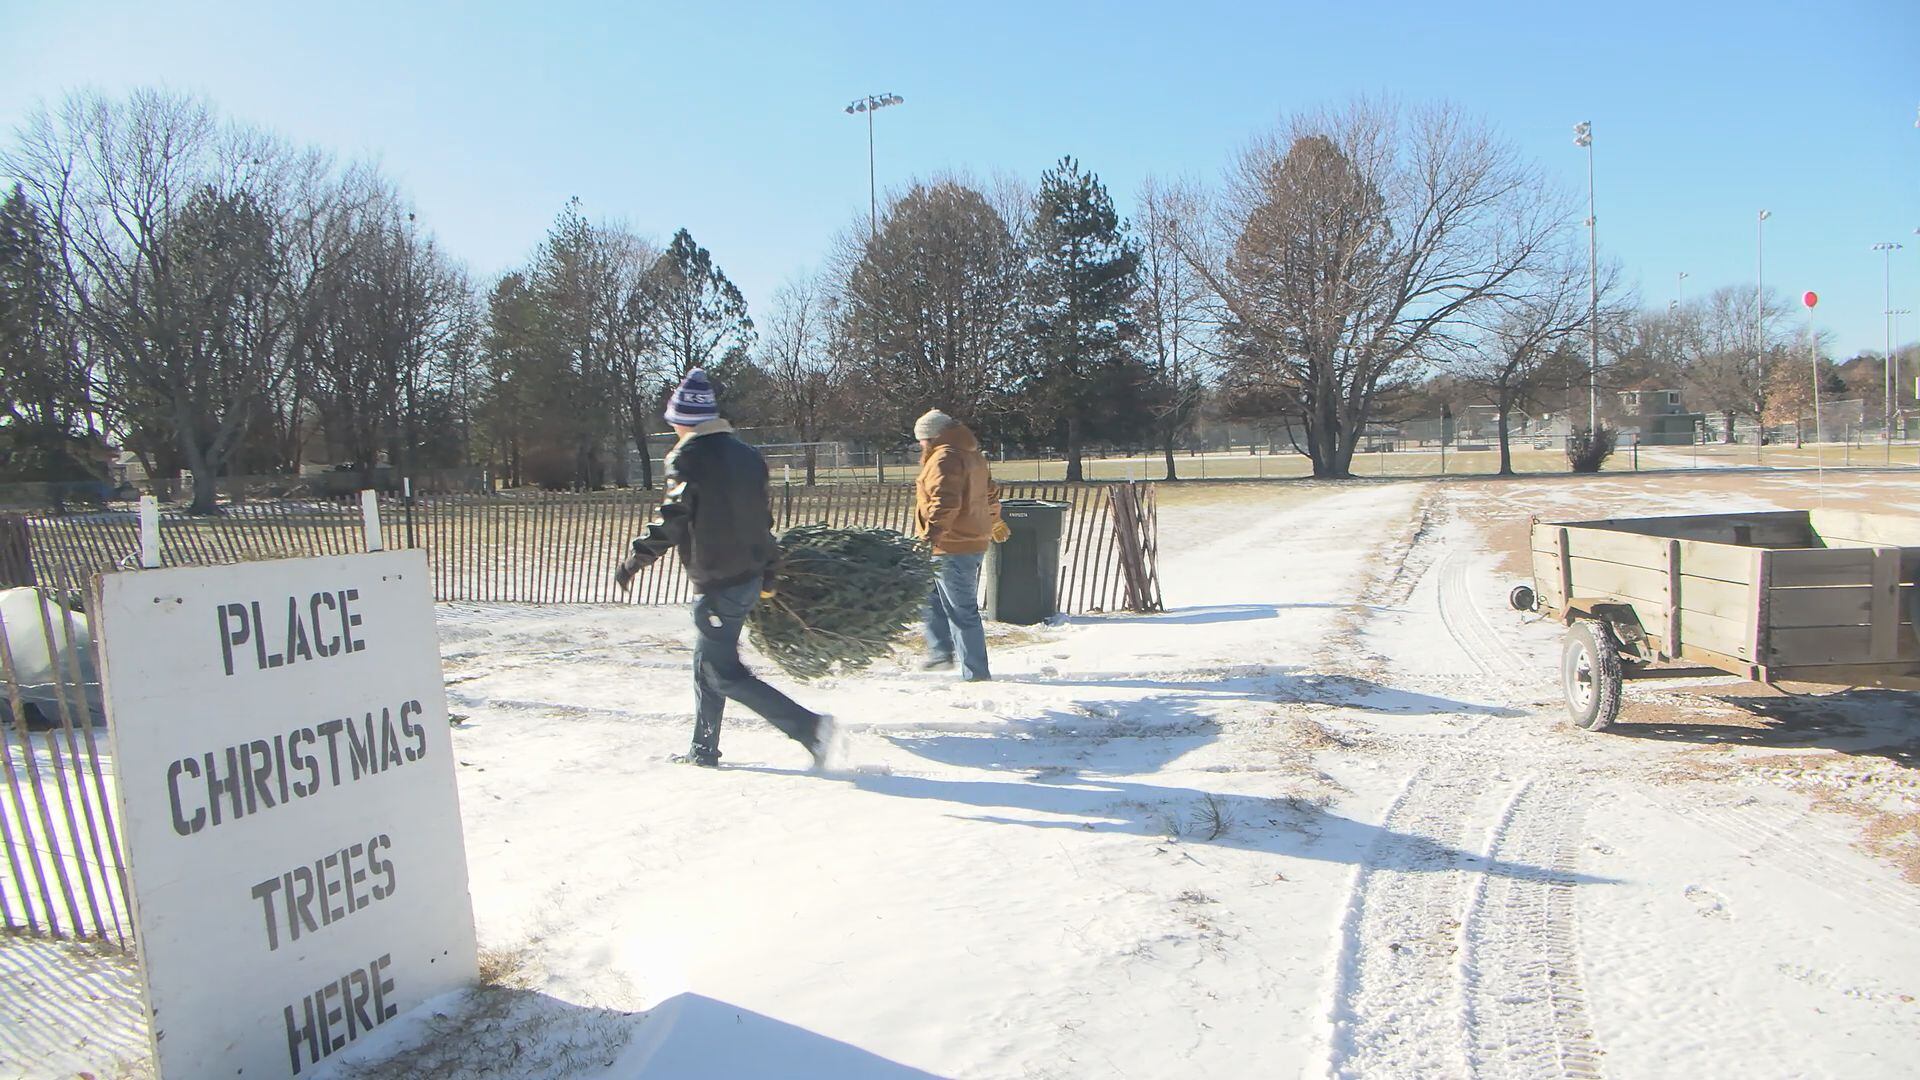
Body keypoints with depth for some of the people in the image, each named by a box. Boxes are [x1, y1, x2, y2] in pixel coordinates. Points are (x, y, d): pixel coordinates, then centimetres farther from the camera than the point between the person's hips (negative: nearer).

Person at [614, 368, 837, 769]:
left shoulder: (688, 459, -12)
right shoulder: (746, 454, 11)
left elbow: (671, 521, -18)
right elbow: (762, 514, 16)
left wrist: (634, 560, -7)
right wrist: (764, 565, 25)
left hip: (718, 582, -9)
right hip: (750, 574, 9)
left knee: (725, 674, -4)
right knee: (708, 663, 20)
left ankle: (809, 726, -14)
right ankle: (704, 750, 28)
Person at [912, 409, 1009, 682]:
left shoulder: (944, 459, -15)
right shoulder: (973, 455, 17)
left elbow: (945, 503, -28)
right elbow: (990, 494, 30)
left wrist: (930, 536, -33)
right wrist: (995, 523, 45)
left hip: (952, 549, -10)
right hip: (975, 543, 10)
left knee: (961, 612, -4)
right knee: (932, 599, 21)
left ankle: (977, 674, 0)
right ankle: (941, 654, 24)